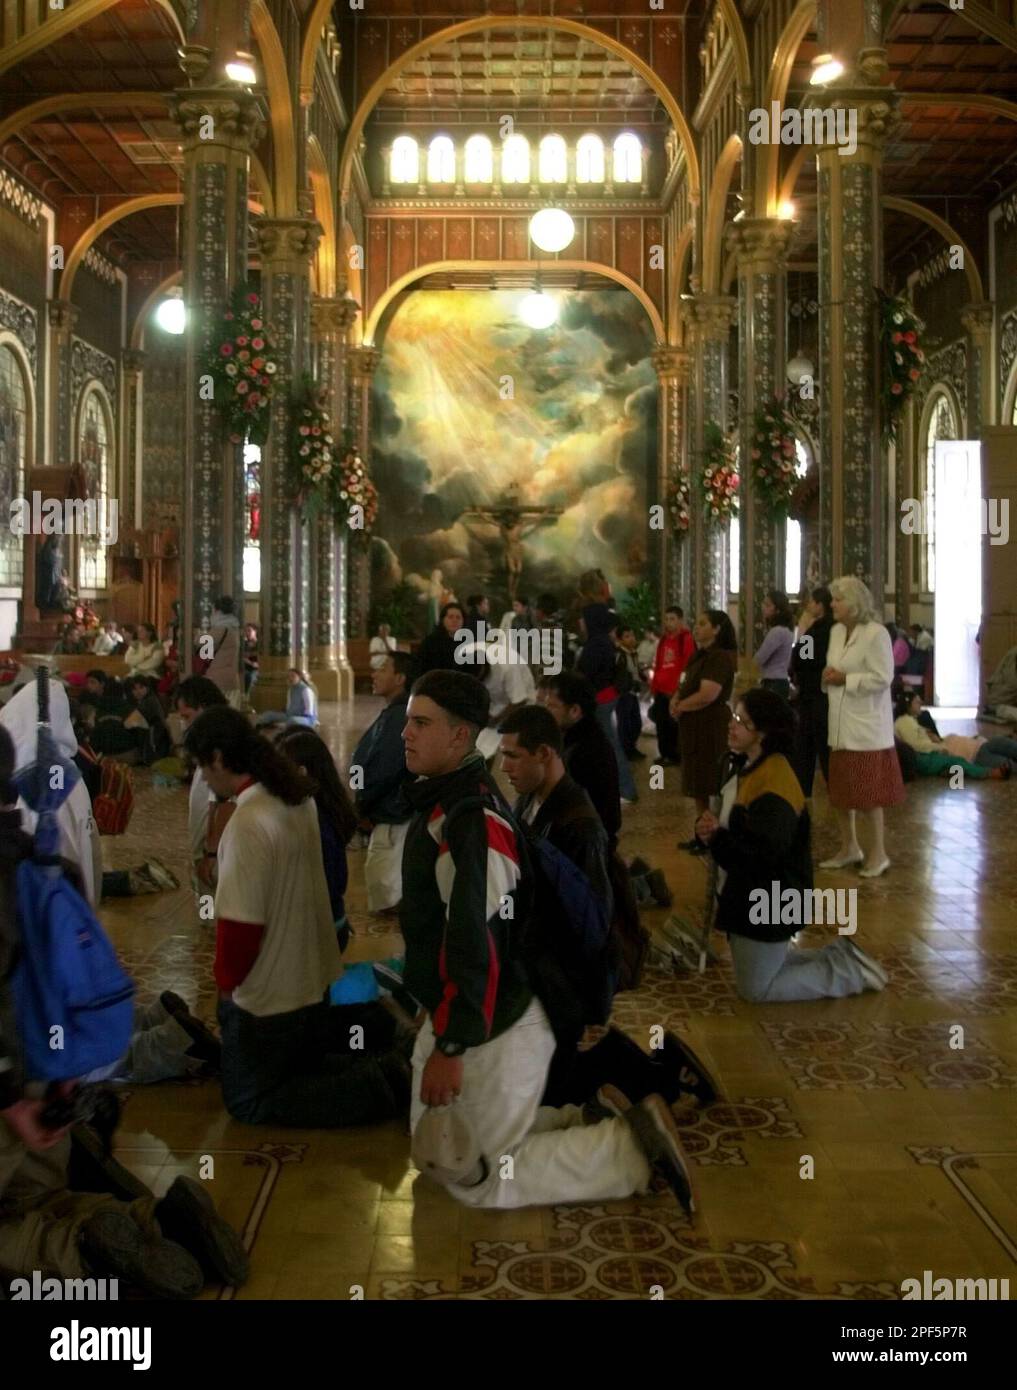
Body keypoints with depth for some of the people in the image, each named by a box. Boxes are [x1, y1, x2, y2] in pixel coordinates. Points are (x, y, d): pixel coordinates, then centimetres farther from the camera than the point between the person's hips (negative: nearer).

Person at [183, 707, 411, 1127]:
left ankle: (376, 1087, -4)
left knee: (249, 1102, 10)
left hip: (266, 998, -9)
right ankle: (384, 1067, 9)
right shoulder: (299, 799, 0)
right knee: (300, 1068, 29)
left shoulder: (247, 823, -27)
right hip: (314, 980, 9)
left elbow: (240, 921, -25)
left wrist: (226, 979, -6)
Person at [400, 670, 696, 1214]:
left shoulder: (471, 820, -25)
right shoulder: (444, 801, 7)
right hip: (454, 1012, 10)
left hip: (491, 1028, -10)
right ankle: (583, 1124, 23)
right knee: (433, 1152, 19)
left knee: (476, 1177, 2)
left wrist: (451, 1047, -27)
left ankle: (633, 1150, 7)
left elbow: (479, 947, -31)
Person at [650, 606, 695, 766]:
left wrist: (679, 688, -17)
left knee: (674, 725, 0)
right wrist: (654, 686, 16)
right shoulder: (663, 639, 15)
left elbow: (688, 665, -14)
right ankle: (665, 754, 21)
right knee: (661, 723, 11)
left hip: (676, 691, -7)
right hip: (661, 689, 8)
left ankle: (675, 755, 10)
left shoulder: (686, 639, -9)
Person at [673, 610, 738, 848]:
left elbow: (707, 695, -24)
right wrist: (676, 700, -5)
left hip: (711, 727, -10)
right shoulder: (700, 656, 15)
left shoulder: (720, 657, -16)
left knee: (713, 785, -3)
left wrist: (680, 706, -9)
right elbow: (685, 686, 18)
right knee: (699, 784, 14)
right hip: (695, 727, 10)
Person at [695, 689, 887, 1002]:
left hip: (767, 904, -10)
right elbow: (735, 828, 14)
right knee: (761, 968, 24)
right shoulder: (747, 766, 5)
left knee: (756, 988, 4)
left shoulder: (774, 784, -27)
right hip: (745, 895, 10)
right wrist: (710, 829, -8)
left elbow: (765, 854, -32)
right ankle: (839, 959, 29)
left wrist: (716, 837, -23)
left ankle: (848, 971, 13)